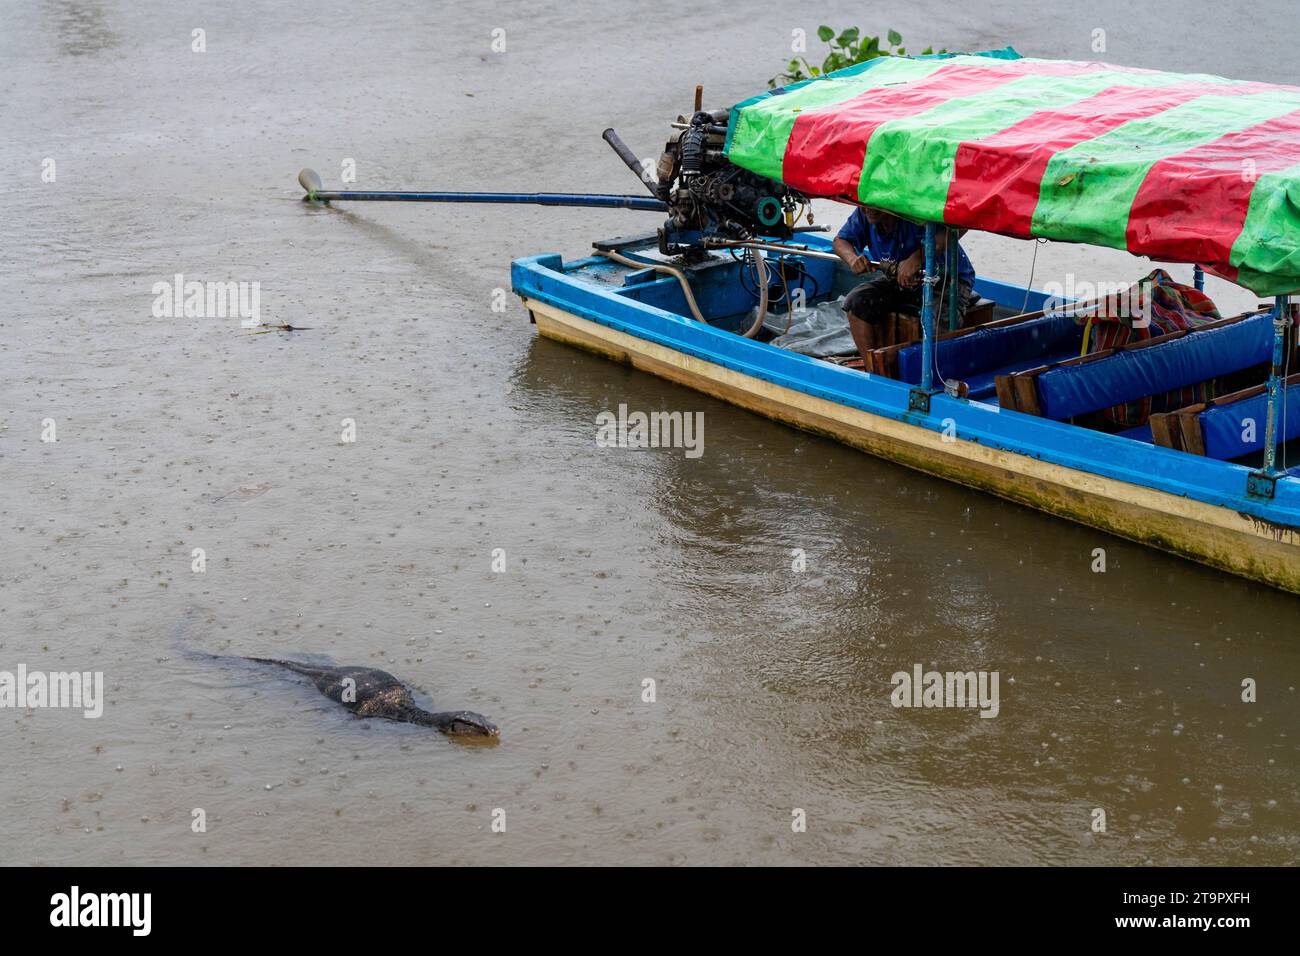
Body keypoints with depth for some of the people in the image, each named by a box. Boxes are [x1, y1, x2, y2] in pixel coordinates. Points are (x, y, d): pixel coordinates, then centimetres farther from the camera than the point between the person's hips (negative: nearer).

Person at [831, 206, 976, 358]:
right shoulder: (863, 213, -10)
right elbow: (840, 241, 6)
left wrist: (917, 258, -51)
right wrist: (853, 259, -19)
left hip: (947, 278, -6)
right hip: (895, 279, 6)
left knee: (941, 320, -34)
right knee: (856, 302, -15)